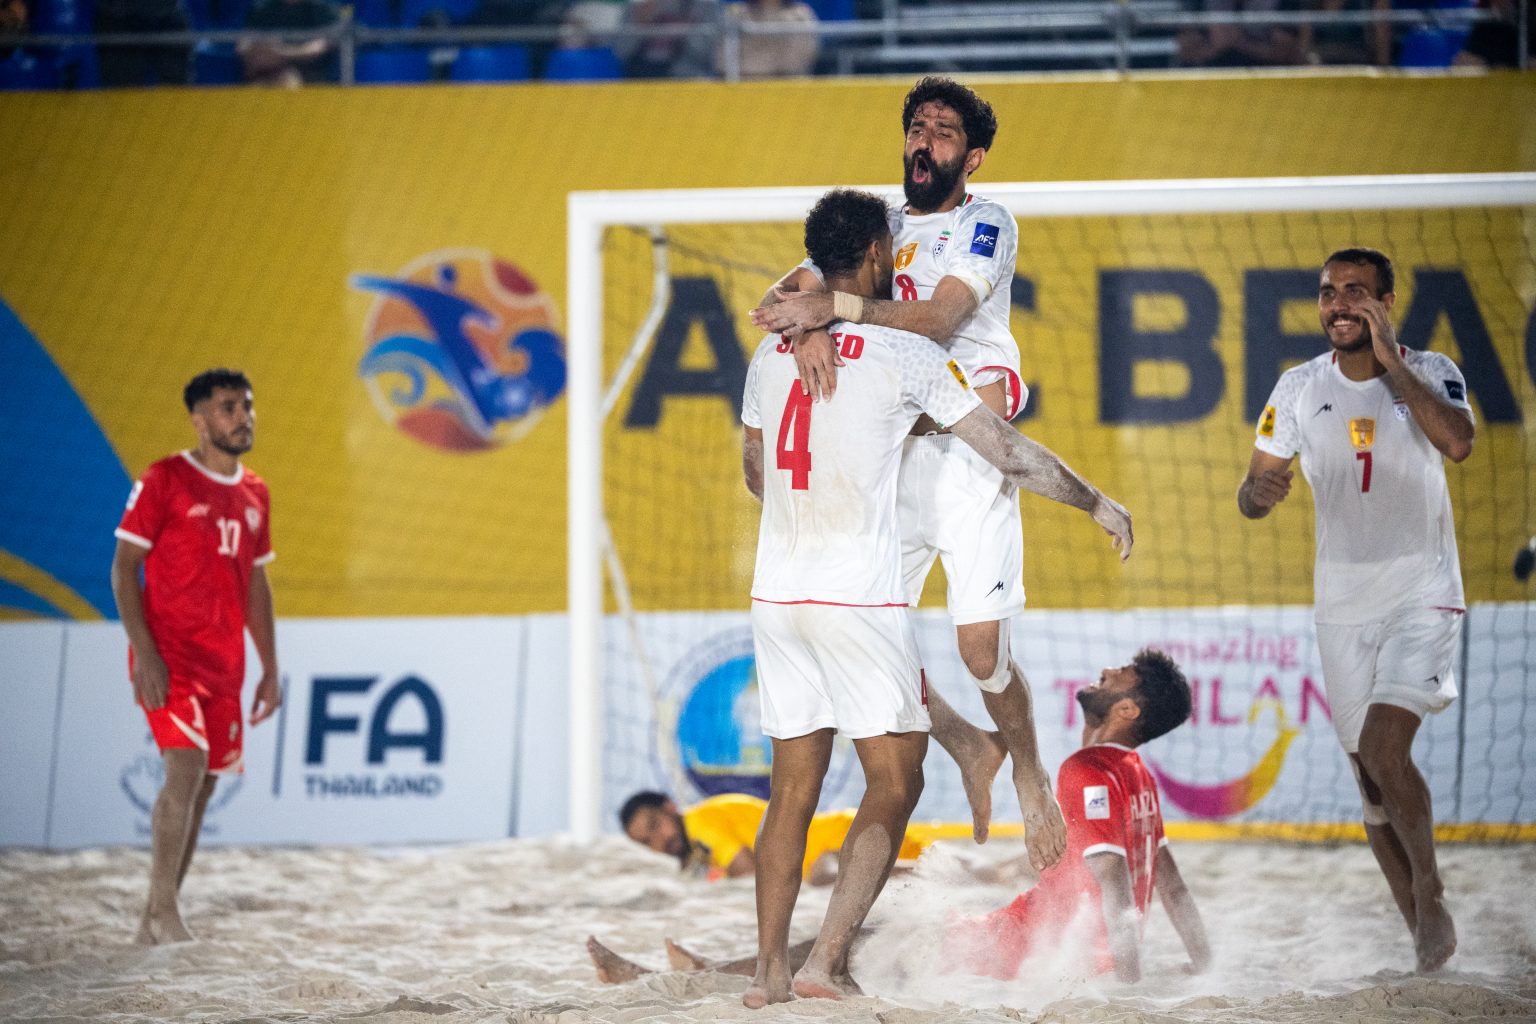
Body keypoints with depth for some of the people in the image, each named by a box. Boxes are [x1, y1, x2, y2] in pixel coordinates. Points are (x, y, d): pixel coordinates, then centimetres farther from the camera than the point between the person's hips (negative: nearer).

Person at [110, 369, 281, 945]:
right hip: (169, 657, -7)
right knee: (187, 769, -21)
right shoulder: (164, 482, -6)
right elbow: (123, 566, -7)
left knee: (202, 786, 6)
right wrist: (144, 652, -16)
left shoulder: (254, 495, 13)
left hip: (225, 666, 7)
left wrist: (270, 668, 15)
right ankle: (163, 908, -16)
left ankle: (156, 920, 13)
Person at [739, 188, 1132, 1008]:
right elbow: (1010, 454, -2)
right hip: (859, 599, -5)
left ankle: (769, 971, 9)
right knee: (894, 781, 4)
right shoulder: (904, 355, -6)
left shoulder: (771, 354, 10)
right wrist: (1099, 505, 12)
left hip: (776, 595, 5)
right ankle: (827, 961, -5)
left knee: (793, 788, 11)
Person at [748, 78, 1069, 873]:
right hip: (884, 455, 5)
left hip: (966, 448, -5)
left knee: (980, 647, -12)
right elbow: (791, 292, 2)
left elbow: (939, 315, -15)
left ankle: (1029, 777, 13)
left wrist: (831, 306, -23)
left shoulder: (986, 224, 1)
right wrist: (809, 325, -21)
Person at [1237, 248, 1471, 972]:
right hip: (1344, 601, 4)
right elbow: (1250, 495, 6)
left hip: (1423, 592, -4)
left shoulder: (1429, 372, -3)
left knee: (1383, 749, -22)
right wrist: (1260, 491, -18)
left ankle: (1432, 897, -2)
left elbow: (1458, 442, -23)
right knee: (1371, 777, 4)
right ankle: (1424, 938, 16)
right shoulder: (1300, 388, 4)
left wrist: (1389, 362, -19)